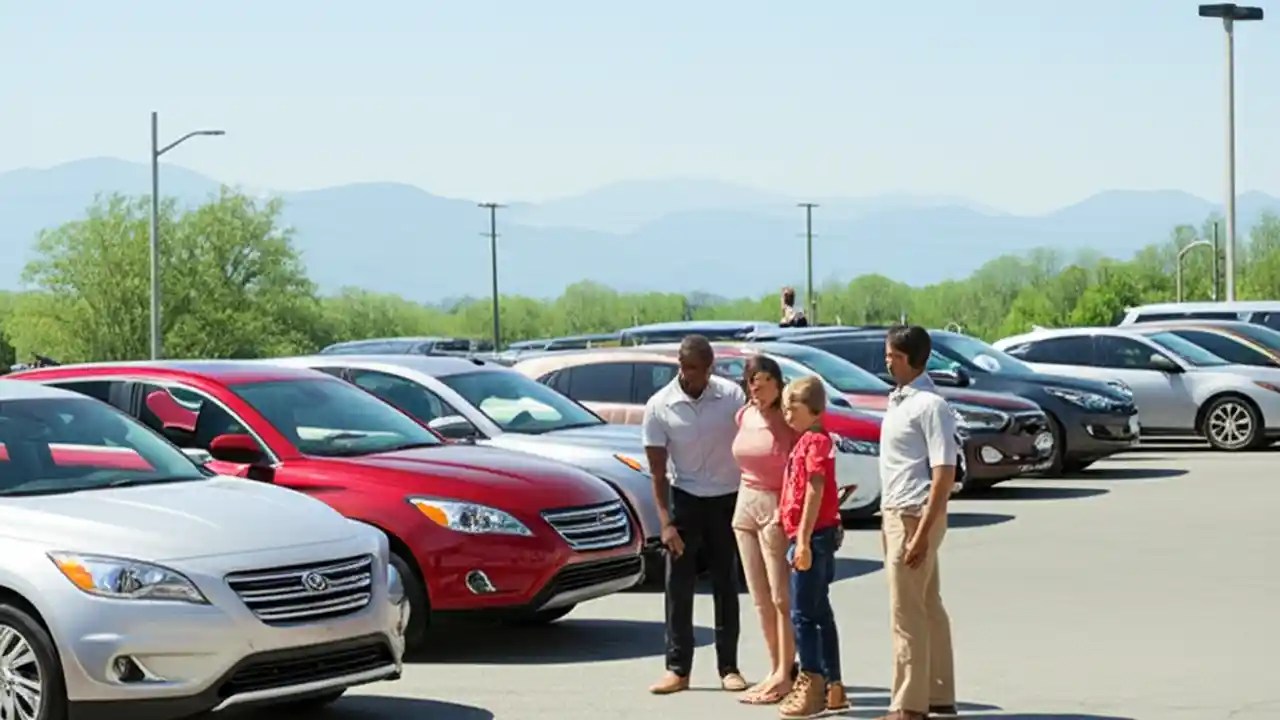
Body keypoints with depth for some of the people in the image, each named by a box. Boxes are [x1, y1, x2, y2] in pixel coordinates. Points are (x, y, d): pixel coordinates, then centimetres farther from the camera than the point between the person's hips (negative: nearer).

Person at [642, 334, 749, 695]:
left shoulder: (732, 396, -8)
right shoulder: (659, 406, -10)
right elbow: (658, 470, -8)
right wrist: (666, 522, -13)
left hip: (728, 499, 0)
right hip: (685, 499, 0)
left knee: (726, 586, 7)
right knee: (679, 587, -1)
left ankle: (729, 668, 13)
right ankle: (678, 669, 5)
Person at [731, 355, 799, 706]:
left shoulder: (790, 421, -12)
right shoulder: (744, 416, 8)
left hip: (778, 509, -7)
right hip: (746, 505, 7)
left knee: (781, 598, -4)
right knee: (761, 598, 9)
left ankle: (784, 675, 0)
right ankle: (775, 670, 16)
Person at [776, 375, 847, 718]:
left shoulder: (815, 441, -13)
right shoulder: (807, 441, 16)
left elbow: (815, 492, -20)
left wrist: (804, 541, -22)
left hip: (813, 536, -10)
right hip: (811, 538, 10)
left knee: (803, 614, -8)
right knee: (820, 613, 12)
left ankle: (813, 686, -6)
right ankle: (833, 688, 17)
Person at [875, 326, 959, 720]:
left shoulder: (930, 405, -16)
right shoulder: (898, 400, 12)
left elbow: (944, 474, -19)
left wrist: (923, 532, -22)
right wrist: (888, 519, 14)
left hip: (915, 516, -9)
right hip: (896, 514, 9)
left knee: (907, 614, -5)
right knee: (928, 609, 14)